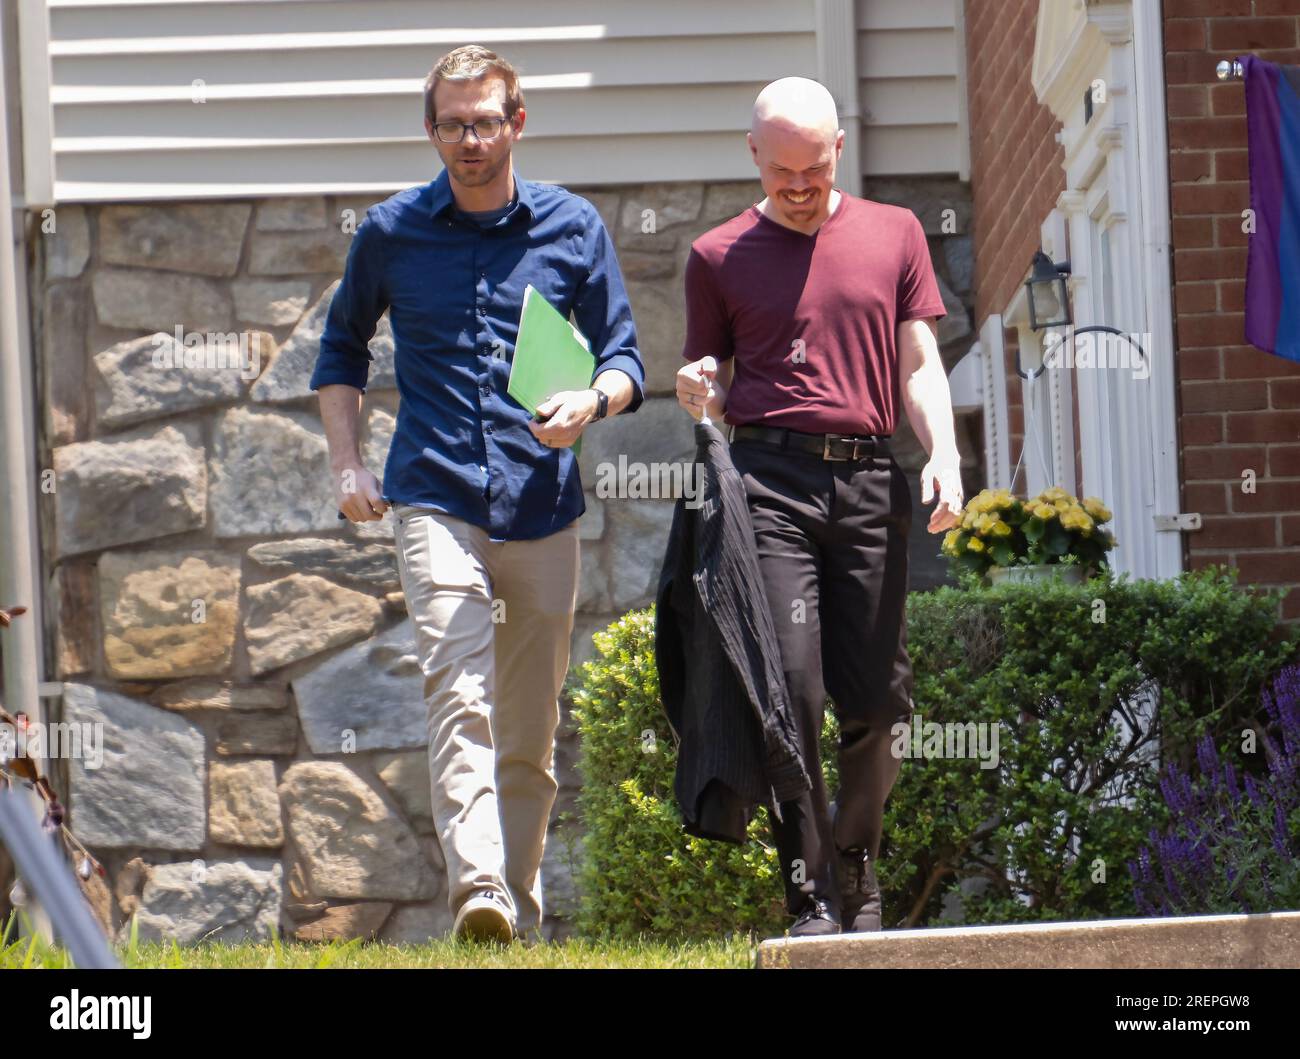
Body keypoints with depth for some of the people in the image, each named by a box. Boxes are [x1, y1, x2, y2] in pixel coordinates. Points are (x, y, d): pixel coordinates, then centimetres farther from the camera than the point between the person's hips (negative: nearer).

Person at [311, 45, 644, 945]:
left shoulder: (573, 227, 7)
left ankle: (521, 906, 19)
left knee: (531, 727, 8)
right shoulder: (392, 232, 7)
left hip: (543, 505, 2)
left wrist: (591, 403, -13)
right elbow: (342, 345, 22)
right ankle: (477, 889, -33)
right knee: (461, 698, -20)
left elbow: (624, 359, 10)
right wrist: (347, 465, 11)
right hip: (435, 498, -2)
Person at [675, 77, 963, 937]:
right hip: (768, 478, -1)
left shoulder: (894, 234, 16)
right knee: (789, 684, -12)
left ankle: (857, 863, 24)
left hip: (869, 480, 1)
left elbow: (919, 361, 12)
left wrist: (944, 453, -4)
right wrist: (699, 394, -7)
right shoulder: (721, 257, 13)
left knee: (873, 699, 0)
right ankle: (811, 898, -8)